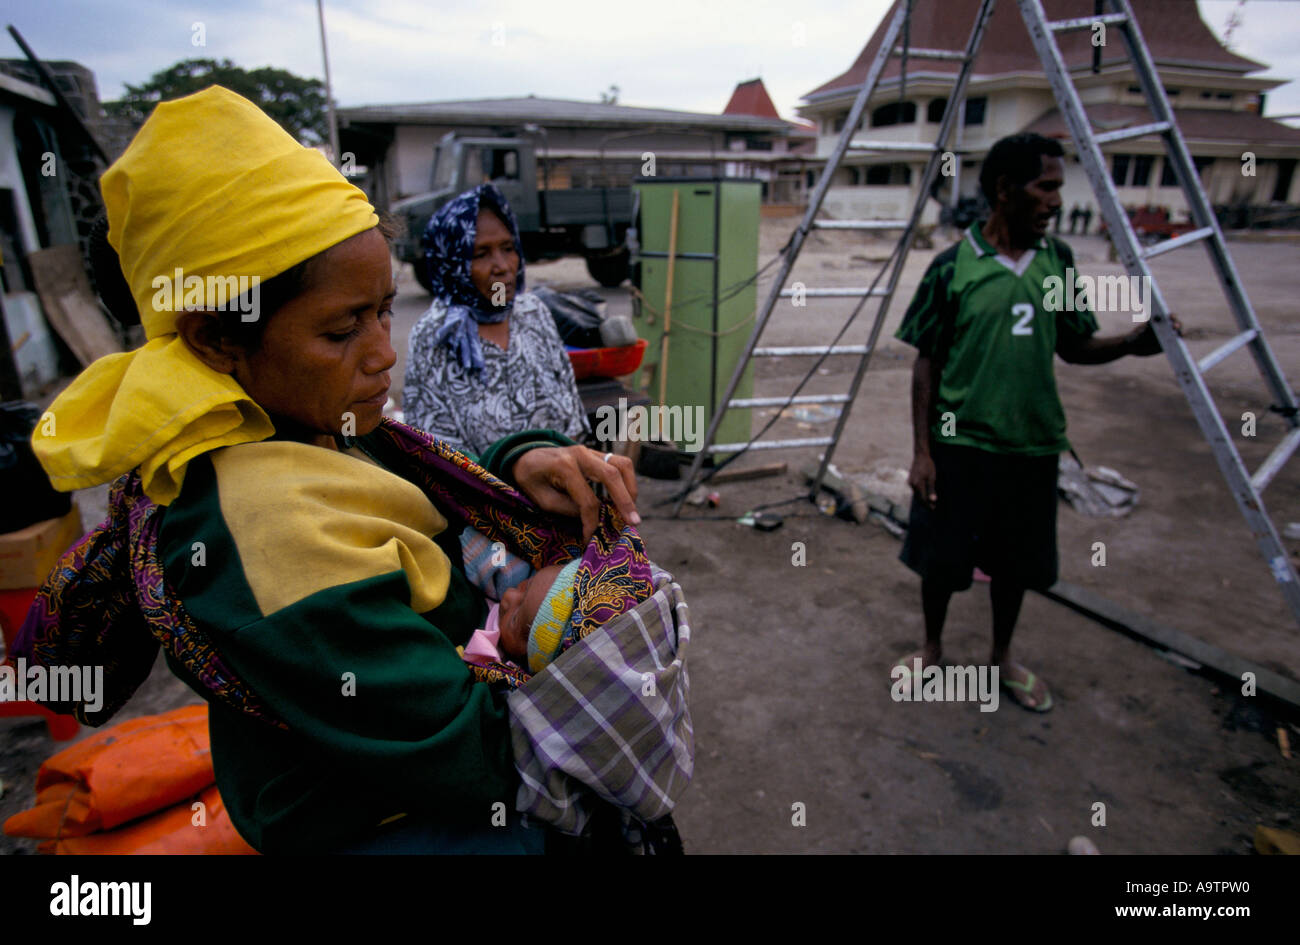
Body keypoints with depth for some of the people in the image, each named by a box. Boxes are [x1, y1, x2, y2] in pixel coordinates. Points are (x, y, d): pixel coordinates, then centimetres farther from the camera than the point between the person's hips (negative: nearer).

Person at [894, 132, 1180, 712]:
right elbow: (926, 363, -7)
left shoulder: (1058, 261, 3)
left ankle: (1002, 657, 38)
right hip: (960, 444, -4)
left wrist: (1130, 344, -10)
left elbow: (1073, 347, 11)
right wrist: (921, 451, -9)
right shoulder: (953, 267, -10)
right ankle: (932, 648, 33)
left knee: (1016, 561, 15)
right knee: (940, 557, 7)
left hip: (1032, 444, 4)